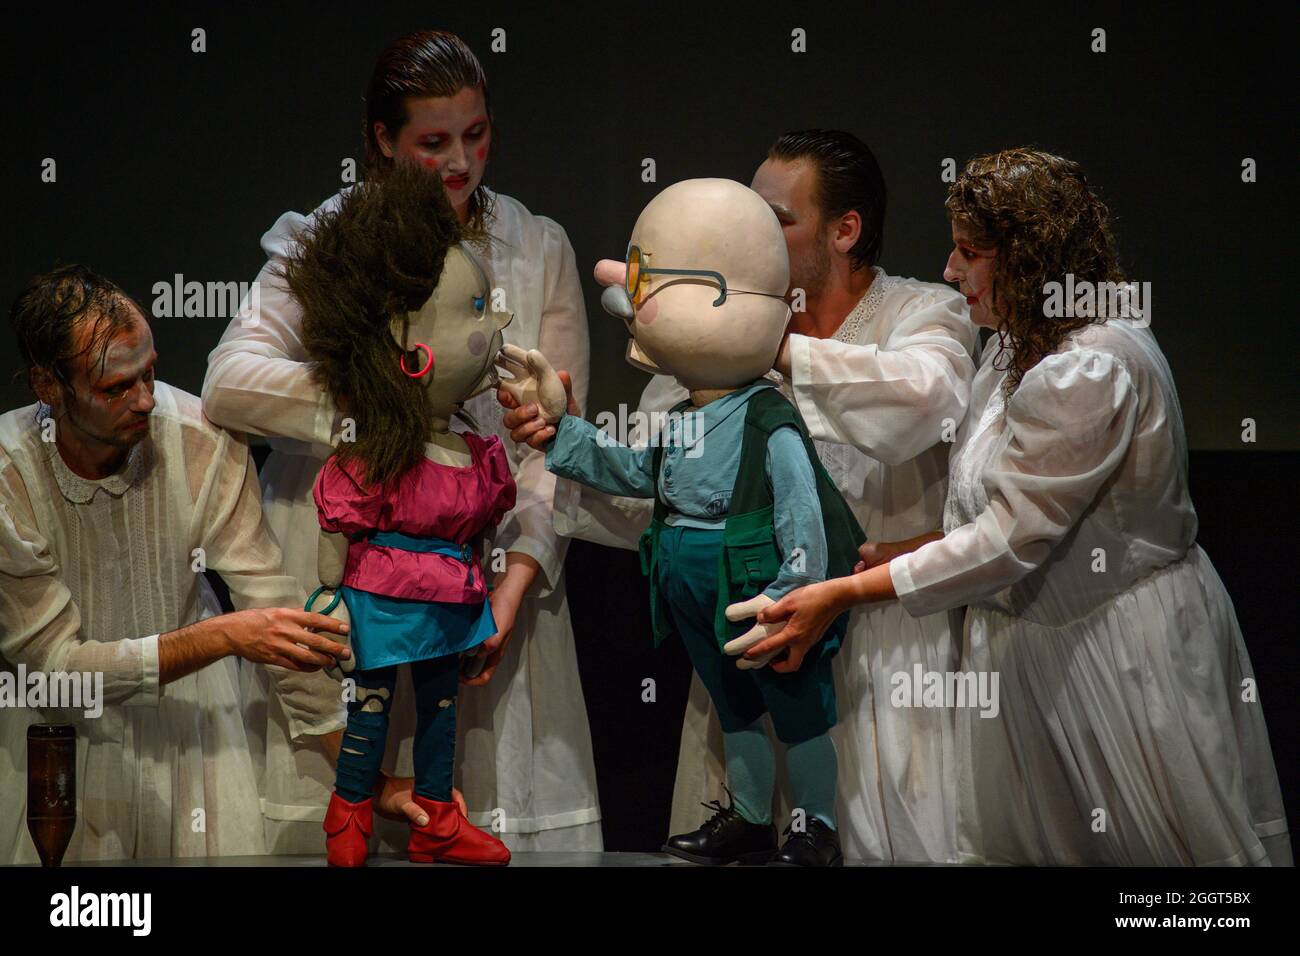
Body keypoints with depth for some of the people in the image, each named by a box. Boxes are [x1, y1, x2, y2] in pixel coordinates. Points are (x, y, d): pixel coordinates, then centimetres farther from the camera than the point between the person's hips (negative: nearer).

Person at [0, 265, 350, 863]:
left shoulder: (202, 438, -22)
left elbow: (273, 603, -17)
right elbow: (56, 662, -24)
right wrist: (225, 636, -34)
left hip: (186, 695, 2)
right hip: (55, 720, -1)